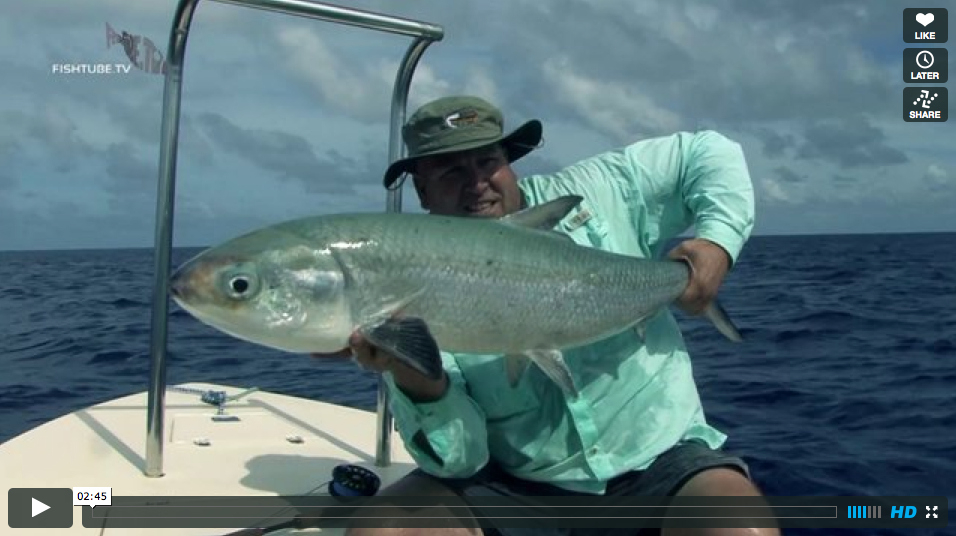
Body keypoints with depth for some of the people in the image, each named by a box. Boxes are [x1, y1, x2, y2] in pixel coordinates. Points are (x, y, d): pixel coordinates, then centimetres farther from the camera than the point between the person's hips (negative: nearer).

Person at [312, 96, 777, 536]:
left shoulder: (591, 192, 0)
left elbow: (709, 153, 9)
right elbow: (459, 460, -10)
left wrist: (717, 239, -9)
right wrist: (415, 383, -31)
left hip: (659, 461, 0)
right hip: (515, 484, 1)